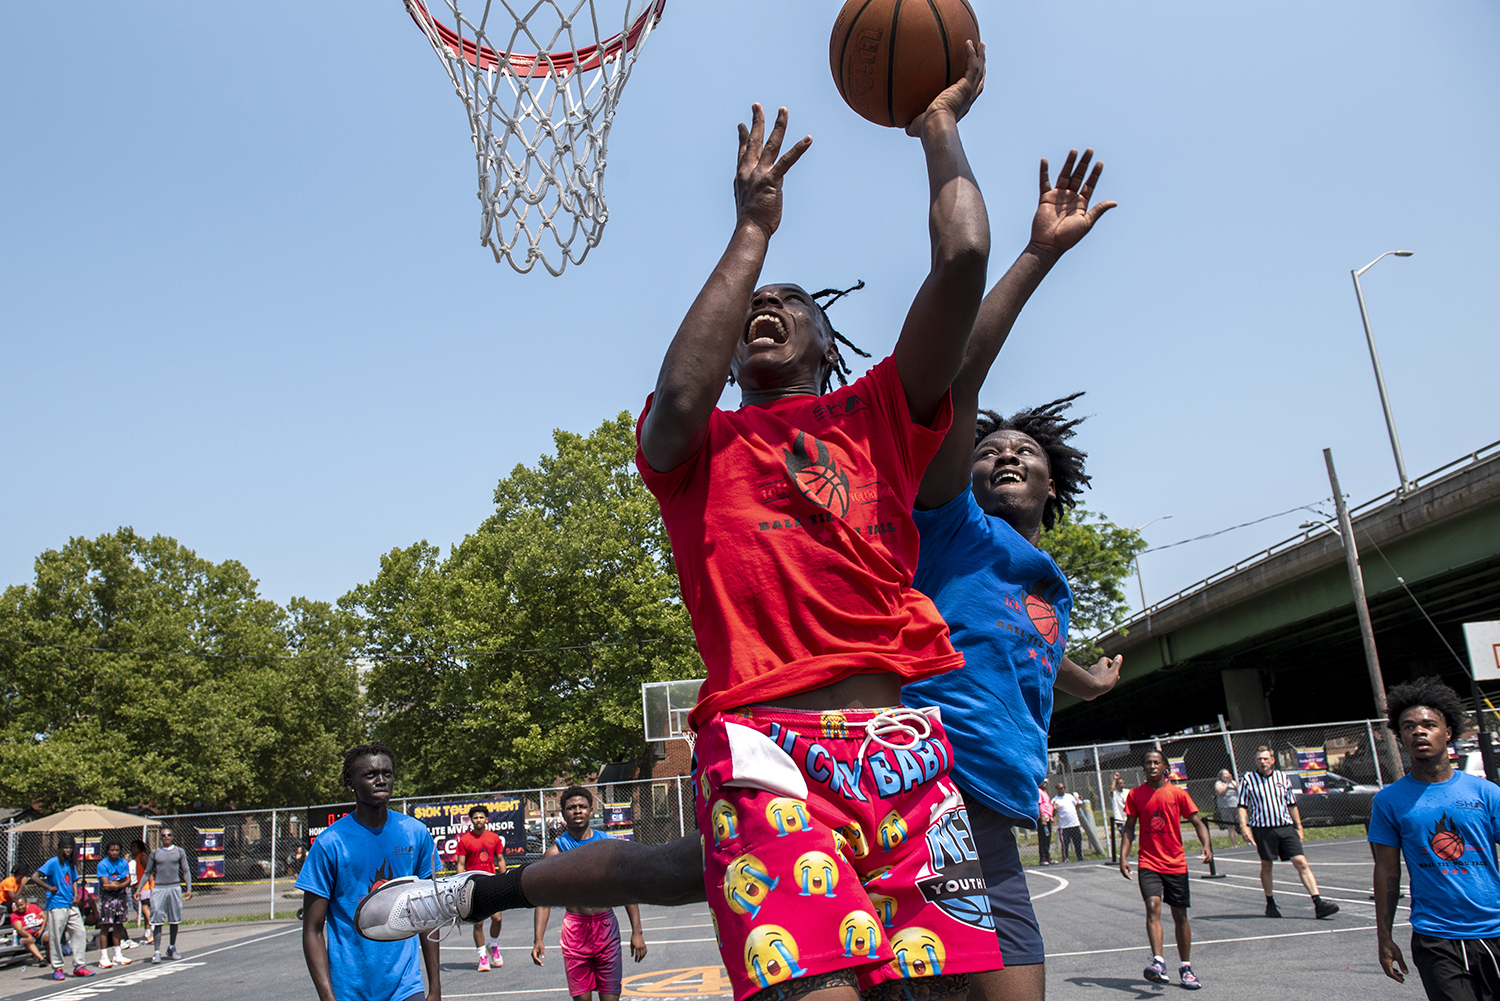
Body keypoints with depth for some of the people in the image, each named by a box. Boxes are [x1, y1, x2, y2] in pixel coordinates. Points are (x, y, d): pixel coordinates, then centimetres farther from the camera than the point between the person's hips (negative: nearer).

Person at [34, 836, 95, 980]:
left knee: (79, 933, 3)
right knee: (55, 937, -2)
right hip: (56, 906, -6)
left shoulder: (71, 863, 14)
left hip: (71, 905, 6)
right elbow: (35, 877, -15)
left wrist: (76, 895, 8)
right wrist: (50, 888, -13)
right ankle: (57, 969, 8)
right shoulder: (53, 862, -6)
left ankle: (78, 966, 9)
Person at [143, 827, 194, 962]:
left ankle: (172, 948, 22)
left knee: (174, 920, 8)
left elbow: (186, 871, 9)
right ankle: (156, 952, -6)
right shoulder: (155, 853, 6)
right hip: (159, 888, -1)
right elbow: (147, 873, 11)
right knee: (157, 920, -7)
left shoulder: (179, 852, 7)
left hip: (175, 888, 1)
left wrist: (189, 889, 1)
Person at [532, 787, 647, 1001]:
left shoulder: (608, 843, 3)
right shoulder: (556, 850, -2)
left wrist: (637, 931, 2)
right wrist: (538, 939, -15)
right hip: (575, 927, -1)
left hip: (607, 925, 1)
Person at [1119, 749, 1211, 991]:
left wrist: (1206, 846, -18)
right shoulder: (1135, 795, 1)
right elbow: (1129, 827, 5)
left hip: (1176, 864, 1)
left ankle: (1186, 968, 21)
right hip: (1149, 864, -1)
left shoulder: (1178, 793, 0)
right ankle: (1158, 962, -26)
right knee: (1153, 906, -20)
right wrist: (1123, 856, -5)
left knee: (1180, 915, 7)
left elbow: (1197, 822, 0)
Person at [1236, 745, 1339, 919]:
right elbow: (1242, 806, 1)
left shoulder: (1282, 778, 11)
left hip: (1286, 827, 2)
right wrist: (1244, 826, -12)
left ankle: (1318, 904, -10)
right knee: (1266, 866, 7)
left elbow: (1292, 805, 17)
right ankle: (1270, 903, 24)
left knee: (1301, 863, -7)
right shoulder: (1247, 779, 2)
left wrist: (1299, 827, 14)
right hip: (1263, 829, -2)